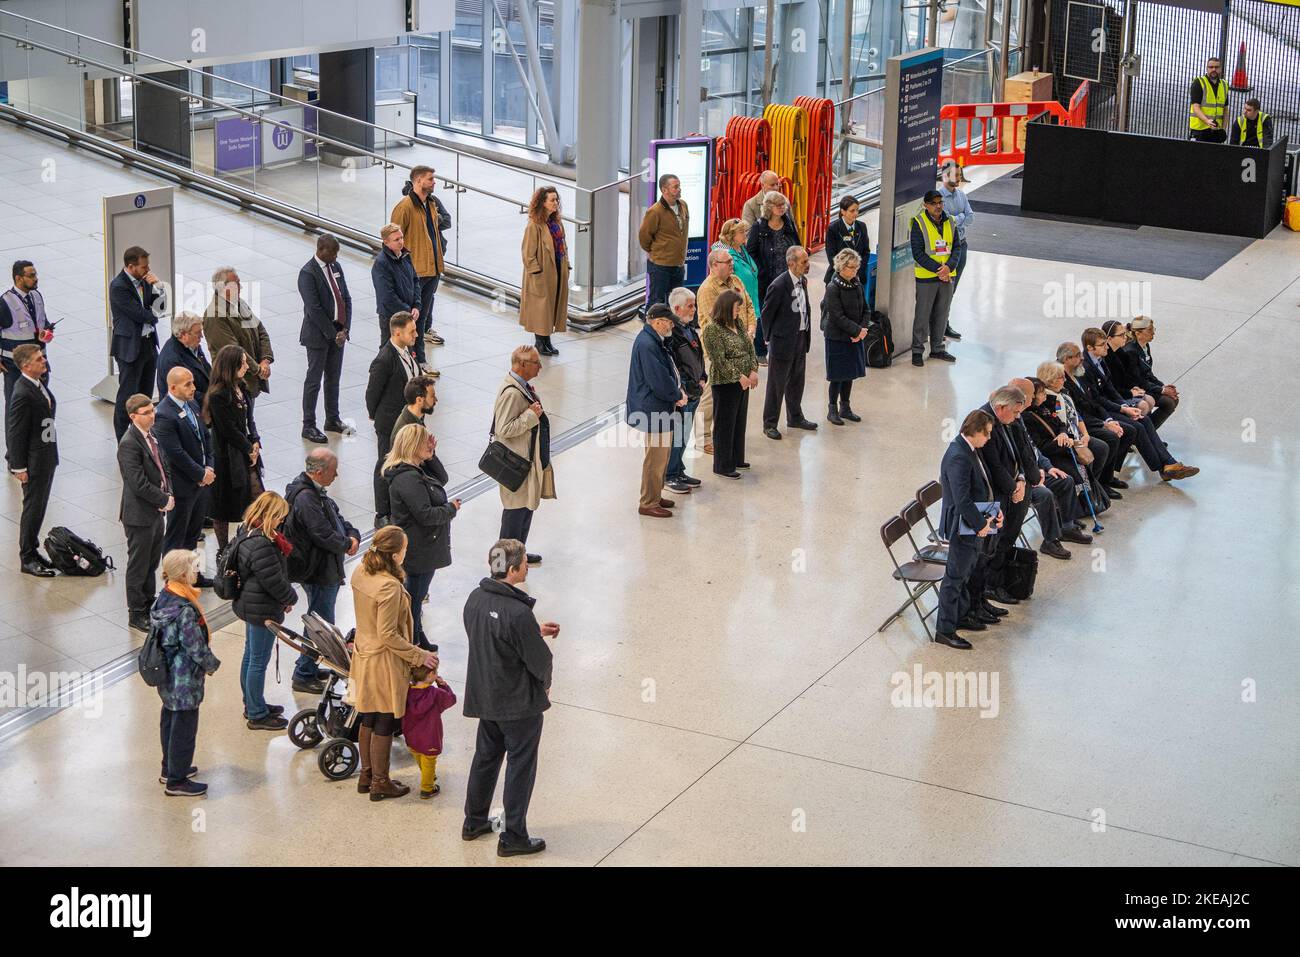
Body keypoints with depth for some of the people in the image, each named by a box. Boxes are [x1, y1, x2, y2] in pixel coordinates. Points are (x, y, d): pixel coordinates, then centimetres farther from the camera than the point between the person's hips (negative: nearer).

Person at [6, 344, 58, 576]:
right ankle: (27, 559, 12)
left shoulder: (38, 384, 5)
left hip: (46, 456, 9)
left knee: (39, 506, 17)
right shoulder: (22, 394, -24)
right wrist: (19, 467, -17)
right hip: (33, 460, -9)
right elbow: (16, 433, -20)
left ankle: (32, 550, 29)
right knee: (33, 507, 1)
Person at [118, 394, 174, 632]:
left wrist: (168, 494, -3)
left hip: (156, 510, 9)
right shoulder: (129, 444, -23)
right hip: (139, 514, -8)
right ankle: (137, 614, 17)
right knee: (138, 565, 5)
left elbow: (162, 466, 13)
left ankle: (149, 602, 37)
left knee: (152, 560, 21)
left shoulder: (151, 434, 4)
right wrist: (165, 500, -18)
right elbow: (138, 483, -27)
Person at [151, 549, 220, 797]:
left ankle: (169, 769, 39)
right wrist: (212, 664, -3)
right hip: (184, 679, -9)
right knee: (184, 727, 4)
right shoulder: (185, 611, -29)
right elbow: (196, 647, -23)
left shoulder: (163, 598, -1)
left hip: (167, 674, 9)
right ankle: (177, 781, 14)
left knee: (170, 720, 23)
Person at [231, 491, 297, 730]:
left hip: (250, 605, 11)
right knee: (259, 661, 1)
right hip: (262, 609, -11)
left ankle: (252, 705, 35)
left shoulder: (247, 532, 4)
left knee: (250, 655, 21)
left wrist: (285, 597, 14)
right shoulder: (261, 545, -29)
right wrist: (291, 598, -5)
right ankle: (257, 715, 12)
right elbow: (274, 580, -24)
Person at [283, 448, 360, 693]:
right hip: (318, 573, -11)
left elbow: (337, 516, 14)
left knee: (321, 621, 22)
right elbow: (324, 535, -28)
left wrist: (353, 535, -5)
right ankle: (303, 675, 8)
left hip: (326, 570, 11)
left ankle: (309, 668, 34)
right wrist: (347, 544, -10)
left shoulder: (316, 492, 8)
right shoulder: (306, 498, -25)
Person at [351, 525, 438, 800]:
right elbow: (388, 635, -24)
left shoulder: (360, 573, -4)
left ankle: (366, 776, 35)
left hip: (364, 653, 8)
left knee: (368, 720, 22)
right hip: (384, 664, -8)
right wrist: (420, 656, -16)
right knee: (385, 725, 9)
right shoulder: (389, 587, -29)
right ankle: (380, 783, 22)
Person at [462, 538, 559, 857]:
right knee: (520, 767, 7)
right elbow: (539, 659, -20)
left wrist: (535, 630, 10)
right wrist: (544, 684, 1)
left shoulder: (475, 598, -5)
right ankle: (513, 837, 16)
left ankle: (474, 821, 37)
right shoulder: (518, 613, -29)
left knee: (485, 757, 23)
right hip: (520, 702, -8)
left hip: (483, 696, 8)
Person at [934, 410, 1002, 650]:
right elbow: (962, 499, -28)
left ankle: (962, 615, 39)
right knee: (955, 576, 0)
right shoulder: (958, 457, -26)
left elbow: (983, 485, 13)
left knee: (966, 572, 23)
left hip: (975, 525, 10)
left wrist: (993, 514, 1)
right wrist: (980, 524, -20)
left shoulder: (969, 450, 5)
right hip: (962, 526, -10)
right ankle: (945, 630, 9)